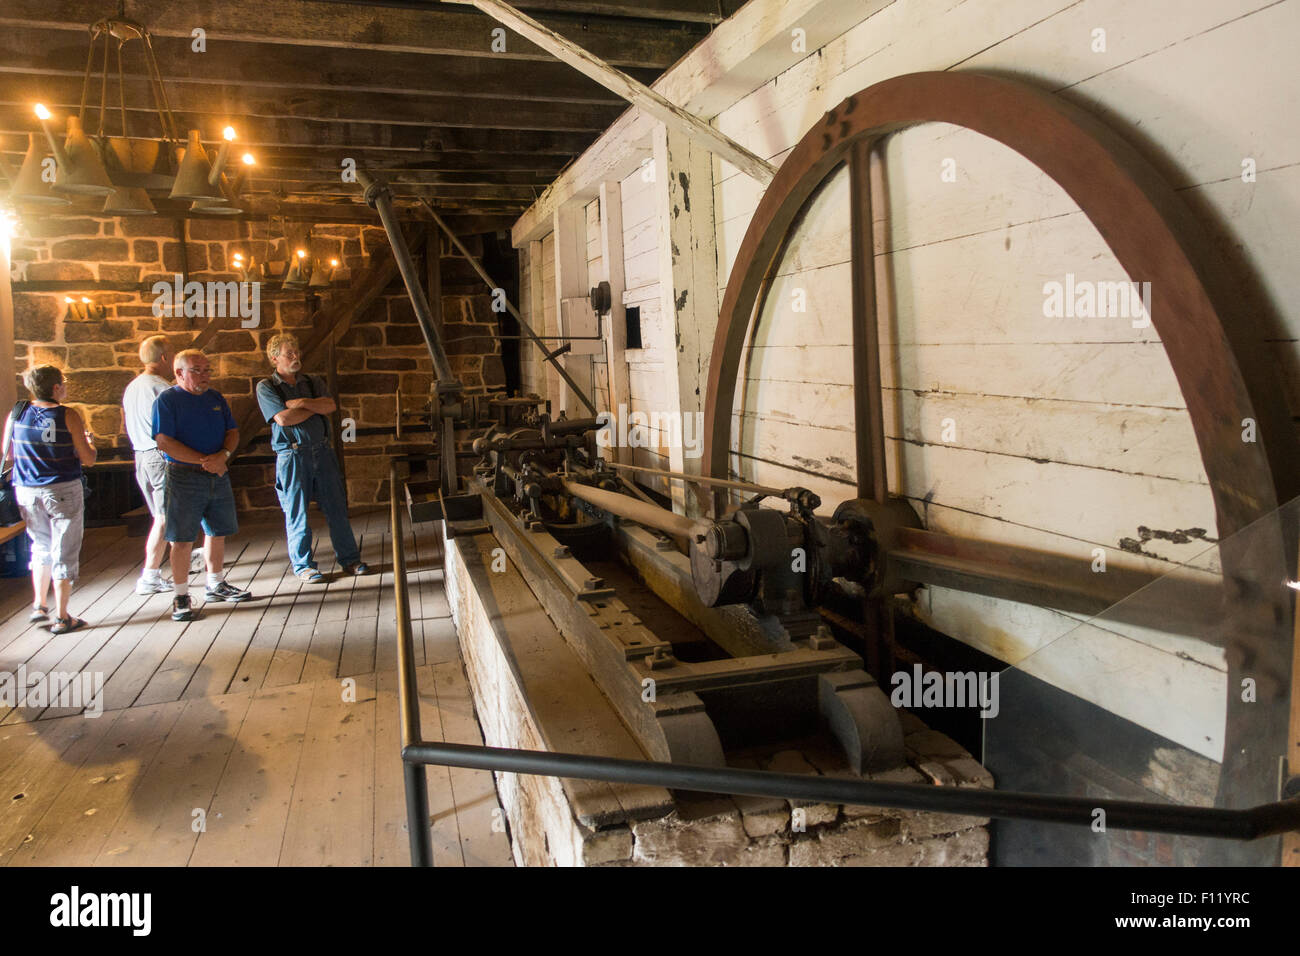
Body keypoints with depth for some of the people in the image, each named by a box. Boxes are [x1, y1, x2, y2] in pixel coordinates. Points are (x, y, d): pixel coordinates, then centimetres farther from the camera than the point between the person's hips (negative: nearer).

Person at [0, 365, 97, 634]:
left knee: (41, 547, 24)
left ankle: (38, 605, 30)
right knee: (63, 552, 4)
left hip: (26, 491, 5)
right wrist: (89, 442, 11)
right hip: (63, 491, -5)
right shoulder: (68, 416, -12)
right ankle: (62, 618, 8)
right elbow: (88, 459, -10)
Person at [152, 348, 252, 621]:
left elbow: (233, 432, 10)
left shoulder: (215, 398, 13)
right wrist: (204, 461, -18)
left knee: (218, 533, 13)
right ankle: (181, 597, 6)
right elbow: (165, 442, -15)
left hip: (218, 475, 6)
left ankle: (216, 586, 29)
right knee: (182, 539, -2)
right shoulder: (167, 400, -6)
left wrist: (223, 455, -11)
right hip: (183, 478, -6)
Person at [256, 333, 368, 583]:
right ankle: (303, 565, 14)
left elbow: (330, 405, -1)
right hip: (292, 456, -4)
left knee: (337, 508, 5)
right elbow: (283, 418, -13)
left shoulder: (312, 382, 14)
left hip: (322, 450, 4)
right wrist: (315, 407, -3)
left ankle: (349, 559, 14)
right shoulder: (266, 387, 1)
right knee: (297, 512, 2)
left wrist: (302, 402, -12)